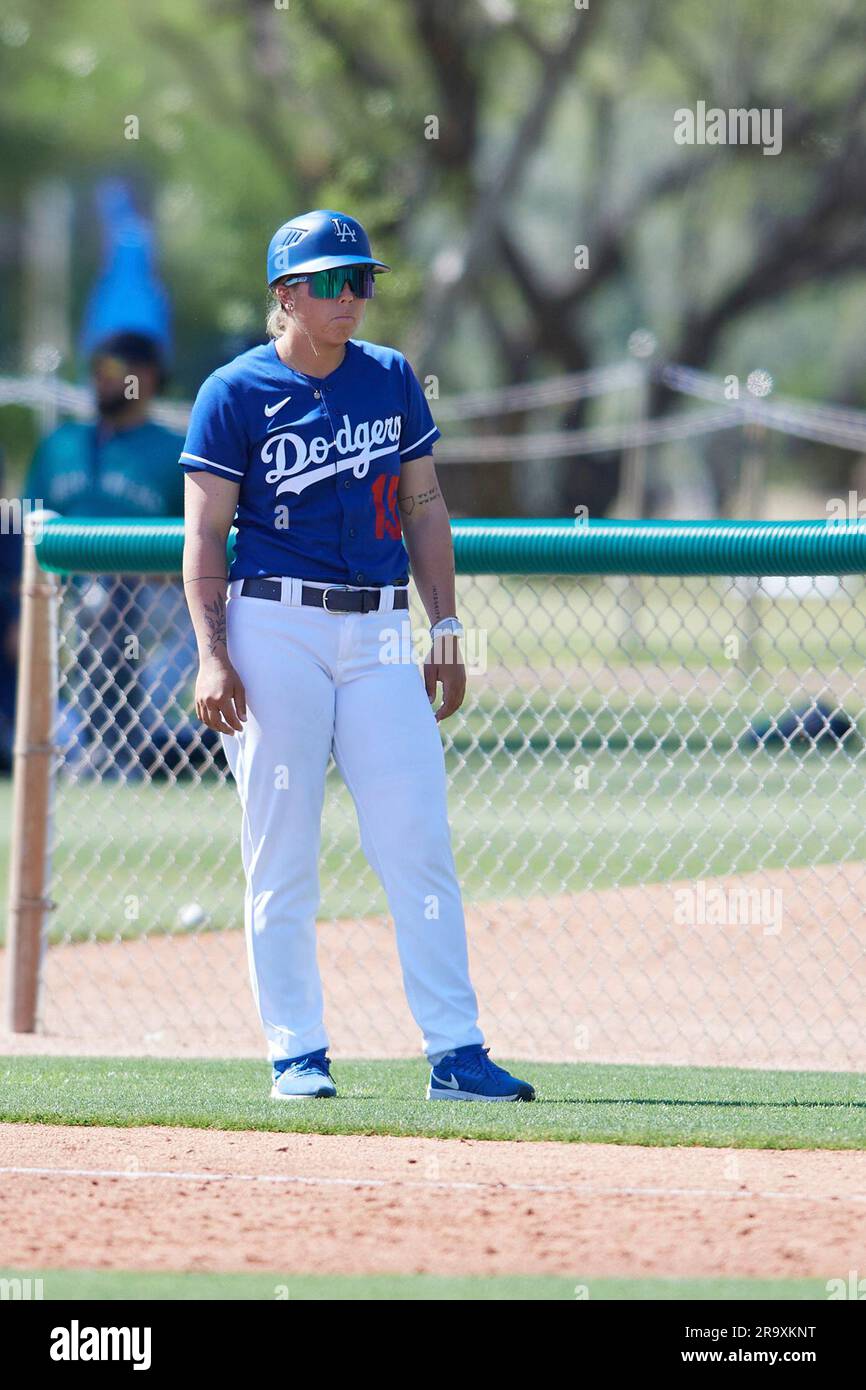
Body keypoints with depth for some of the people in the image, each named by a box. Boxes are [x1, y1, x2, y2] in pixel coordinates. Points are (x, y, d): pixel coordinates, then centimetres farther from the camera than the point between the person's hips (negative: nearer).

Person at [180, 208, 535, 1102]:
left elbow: (423, 507, 17)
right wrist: (211, 654, -13)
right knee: (281, 853, -2)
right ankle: (296, 1054, 4)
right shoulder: (236, 394, -1)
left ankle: (454, 1053, -2)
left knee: (419, 844, -3)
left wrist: (444, 630, 11)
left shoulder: (390, 379, 11)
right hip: (275, 629, -3)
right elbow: (205, 532, -3)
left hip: (380, 634, 3)